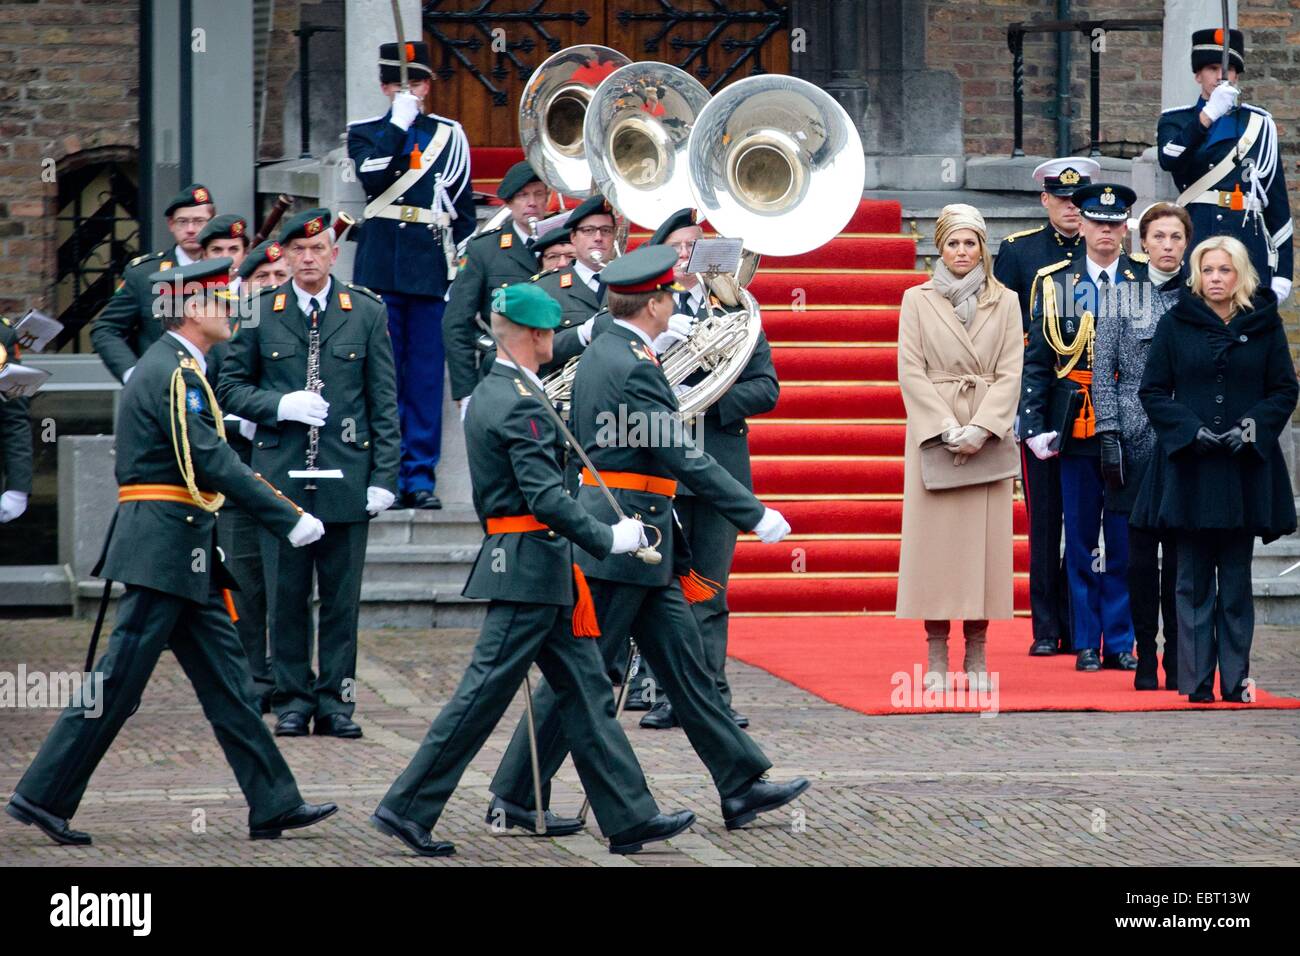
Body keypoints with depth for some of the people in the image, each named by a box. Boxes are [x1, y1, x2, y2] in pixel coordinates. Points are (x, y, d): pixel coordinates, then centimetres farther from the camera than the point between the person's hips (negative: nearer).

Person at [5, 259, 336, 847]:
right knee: (116, 685, -6)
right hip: (164, 550, -10)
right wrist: (290, 521, -19)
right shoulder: (172, 374, -15)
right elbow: (214, 465, -20)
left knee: (225, 681, 9)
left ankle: (274, 804, 10)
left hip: (183, 555, 10)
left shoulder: (173, 368, 17)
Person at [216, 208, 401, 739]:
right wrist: (281, 405, -10)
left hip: (347, 475, 0)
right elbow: (230, 387, 9)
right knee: (286, 594, 2)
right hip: (281, 474, 0)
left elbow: (384, 402, 5)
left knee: (342, 596, 2)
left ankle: (335, 700, 9)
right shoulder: (259, 314, 5)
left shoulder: (367, 313, 5)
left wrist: (385, 476, -2)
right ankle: (292, 700, 11)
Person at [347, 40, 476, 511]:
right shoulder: (366, 133, 8)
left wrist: (464, 272, 4)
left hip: (432, 265, 1)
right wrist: (398, 125, -12)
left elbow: (464, 209, 11)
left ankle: (420, 476, 6)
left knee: (427, 374, 2)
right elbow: (372, 177, -13)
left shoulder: (450, 135, 11)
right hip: (381, 266, -1)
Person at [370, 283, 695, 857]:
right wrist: (608, 540, -18)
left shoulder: (488, 394, 12)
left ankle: (629, 817, 11)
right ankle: (407, 809, 0)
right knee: (485, 693, -5)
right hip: (532, 567, -10)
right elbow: (546, 500, -24)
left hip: (519, 561, 10)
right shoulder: (519, 406, -19)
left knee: (585, 692, 9)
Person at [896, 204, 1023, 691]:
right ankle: (936, 655, -1)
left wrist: (980, 428, -12)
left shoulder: (1004, 303, 8)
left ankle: (976, 655, 3)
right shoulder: (917, 301, 5)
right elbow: (911, 370, -1)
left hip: (988, 432, 1)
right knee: (935, 537, -4)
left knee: (984, 536, -1)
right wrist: (948, 429, -12)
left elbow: (1010, 372, 1)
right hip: (933, 428, -1)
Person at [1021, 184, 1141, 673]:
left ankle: (1120, 641, 10)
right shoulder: (1054, 283, 5)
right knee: (1082, 538, 4)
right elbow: (1036, 360, 4)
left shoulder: (1148, 283, 4)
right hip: (1076, 427, 0)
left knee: (1125, 540, 2)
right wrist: (1034, 426, -4)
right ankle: (1087, 644, 10)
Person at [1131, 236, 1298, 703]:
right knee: (1194, 580, 1)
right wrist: (1191, 429, -11)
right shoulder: (1176, 325, 4)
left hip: (1246, 467, 1)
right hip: (1189, 466, 0)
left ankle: (1235, 680, 7)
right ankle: (1196, 681, 2)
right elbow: (1153, 392, 4)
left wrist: (1254, 424, -11)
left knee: (1236, 580, 4)